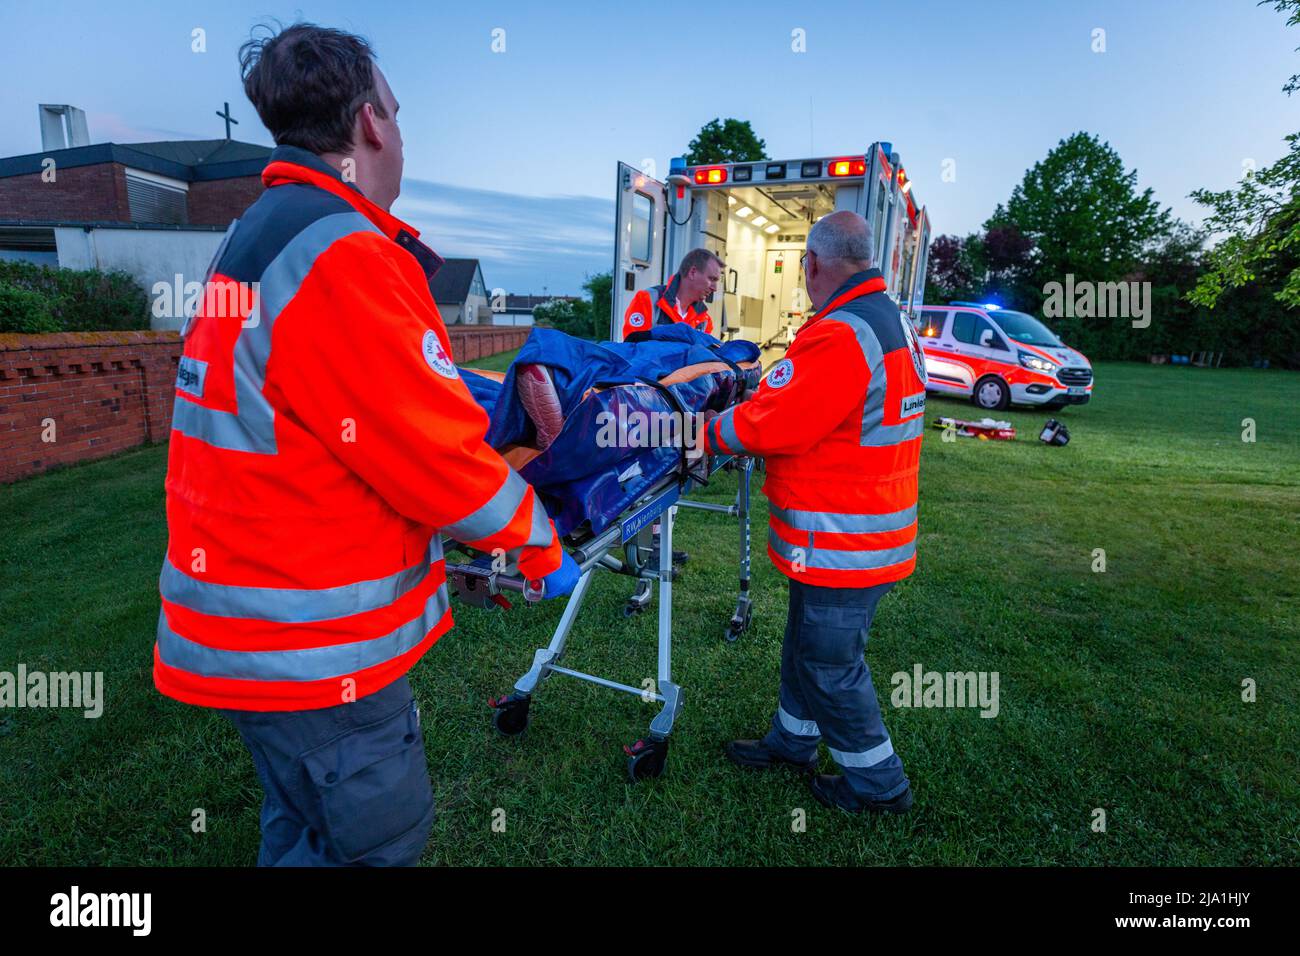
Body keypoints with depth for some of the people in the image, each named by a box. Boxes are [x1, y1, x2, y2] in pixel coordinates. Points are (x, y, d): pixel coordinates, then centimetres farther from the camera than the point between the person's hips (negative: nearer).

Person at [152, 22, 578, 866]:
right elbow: (437, 456, -20)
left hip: (256, 627, 10)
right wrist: (539, 545, -5)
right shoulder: (339, 255, -21)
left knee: (306, 830, 25)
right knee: (382, 840, 8)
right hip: (311, 647, -10)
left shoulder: (259, 236, 13)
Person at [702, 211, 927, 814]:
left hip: (841, 545, -10)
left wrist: (709, 435, -9)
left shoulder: (839, 337, -24)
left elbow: (773, 423, -23)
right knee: (806, 645, 23)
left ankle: (878, 785, 26)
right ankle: (794, 741, 42)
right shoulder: (893, 322, 10)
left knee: (830, 664, 7)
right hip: (876, 532, 10)